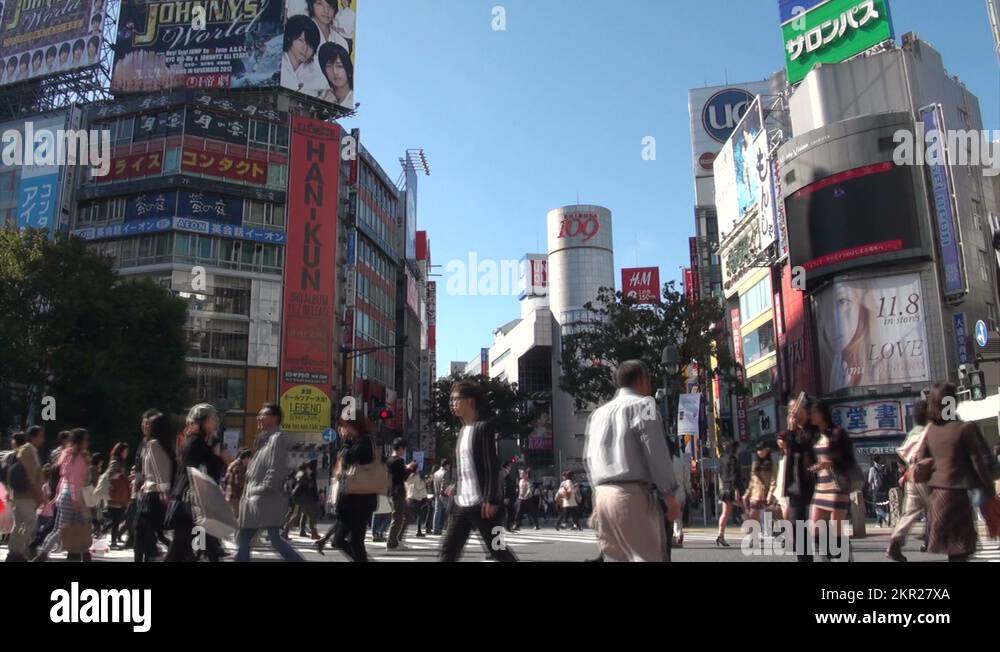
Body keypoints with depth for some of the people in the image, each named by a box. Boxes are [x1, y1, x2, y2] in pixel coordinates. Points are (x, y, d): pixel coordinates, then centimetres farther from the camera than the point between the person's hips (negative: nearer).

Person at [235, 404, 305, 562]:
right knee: (242, 539, 9)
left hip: (267, 500, -10)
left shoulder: (278, 438, -11)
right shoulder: (264, 439, 19)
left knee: (275, 539, -7)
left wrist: (258, 489, -14)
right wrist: (248, 489, 9)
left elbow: (276, 470, -18)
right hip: (255, 500, 10)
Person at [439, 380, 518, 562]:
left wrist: (491, 500, -21)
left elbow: (492, 466, -17)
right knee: (448, 550, 3)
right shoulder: (462, 430, 15)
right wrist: (455, 489, 14)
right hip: (462, 503, 8)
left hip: (482, 503, -8)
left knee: (497, 550, 2)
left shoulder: (484, 427, -11)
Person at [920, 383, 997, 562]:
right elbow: (979, 462, -10)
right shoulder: (966, 428, -13)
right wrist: (989, 490, -3)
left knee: (951, 543, 14)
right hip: (959, 491, -5)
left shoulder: (930, 430, 4)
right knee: (959, 544, 1)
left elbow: (921, 461, 7)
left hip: (937, 491, 5)